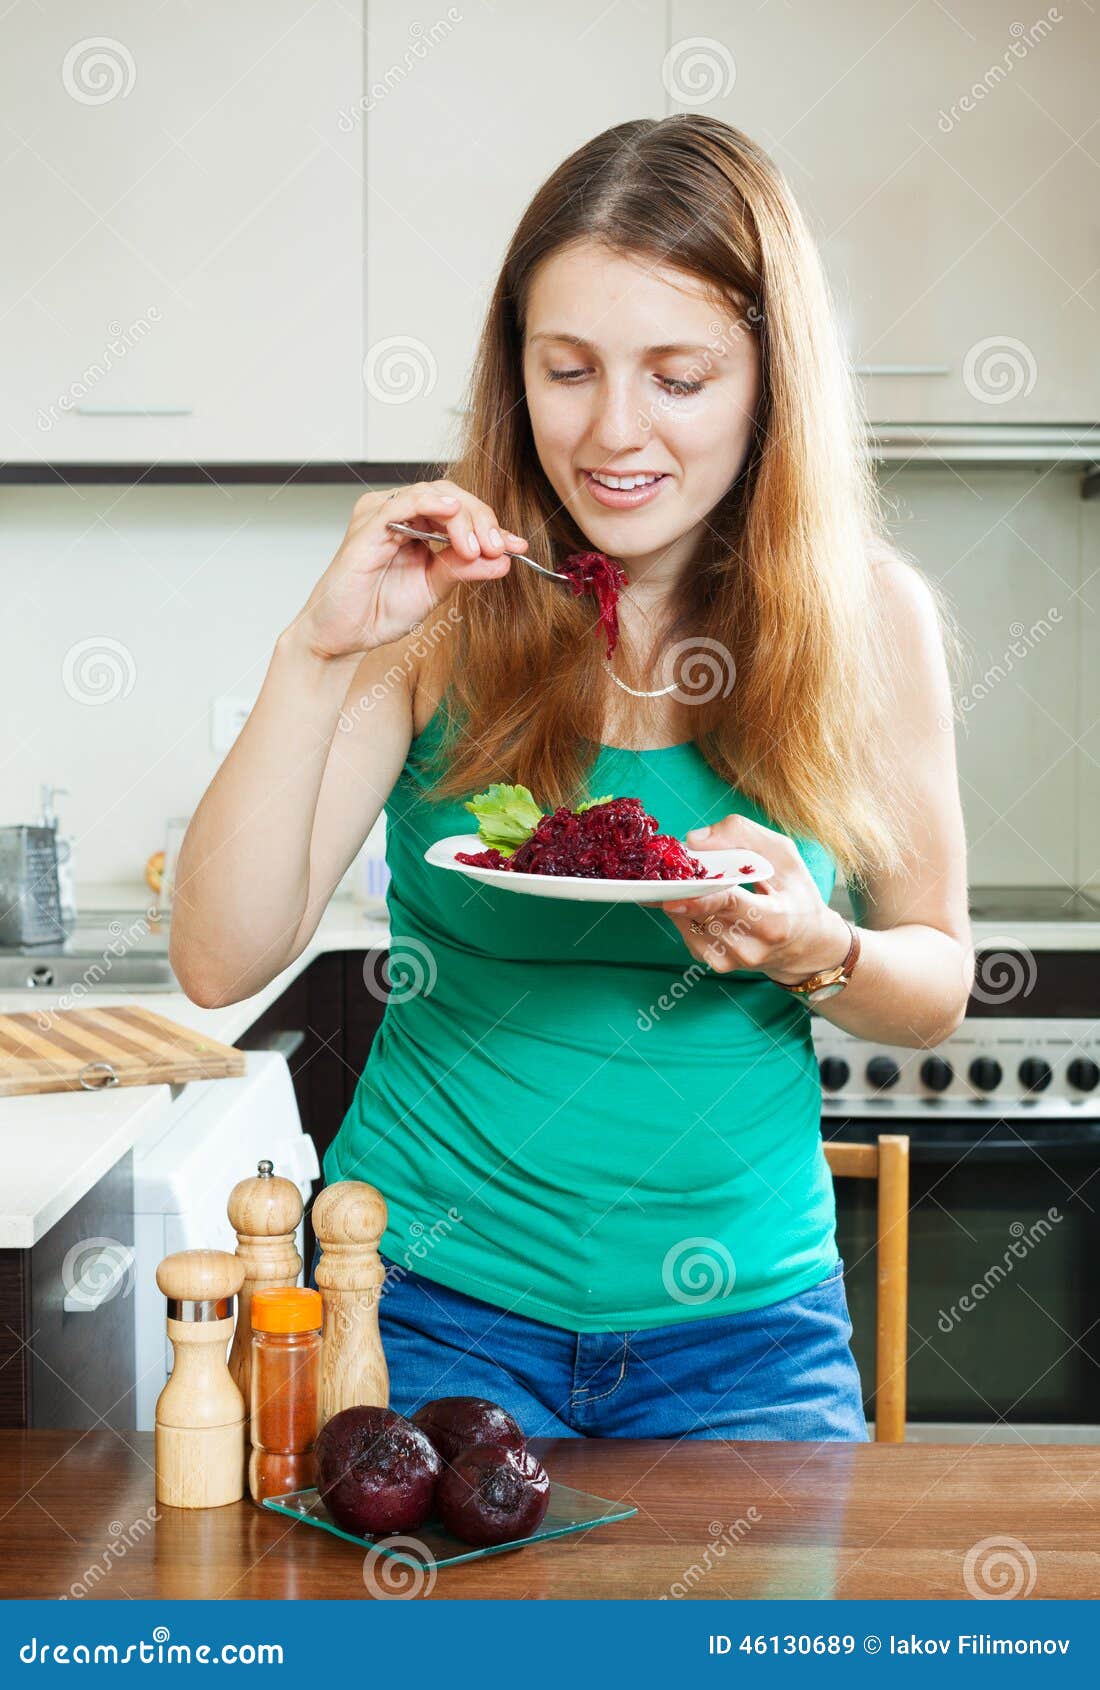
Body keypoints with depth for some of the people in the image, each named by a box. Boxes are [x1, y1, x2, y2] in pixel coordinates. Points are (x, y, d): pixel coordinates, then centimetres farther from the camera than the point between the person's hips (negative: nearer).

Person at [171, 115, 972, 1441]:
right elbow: (222, 962, -15)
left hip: (744, 1324, 2)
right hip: (435, 1300, -1)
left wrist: (815, 954, -19)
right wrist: (319, 654, -26)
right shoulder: (444, 604, -9)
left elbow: (938, 980, 4)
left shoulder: (867, 617, -6)